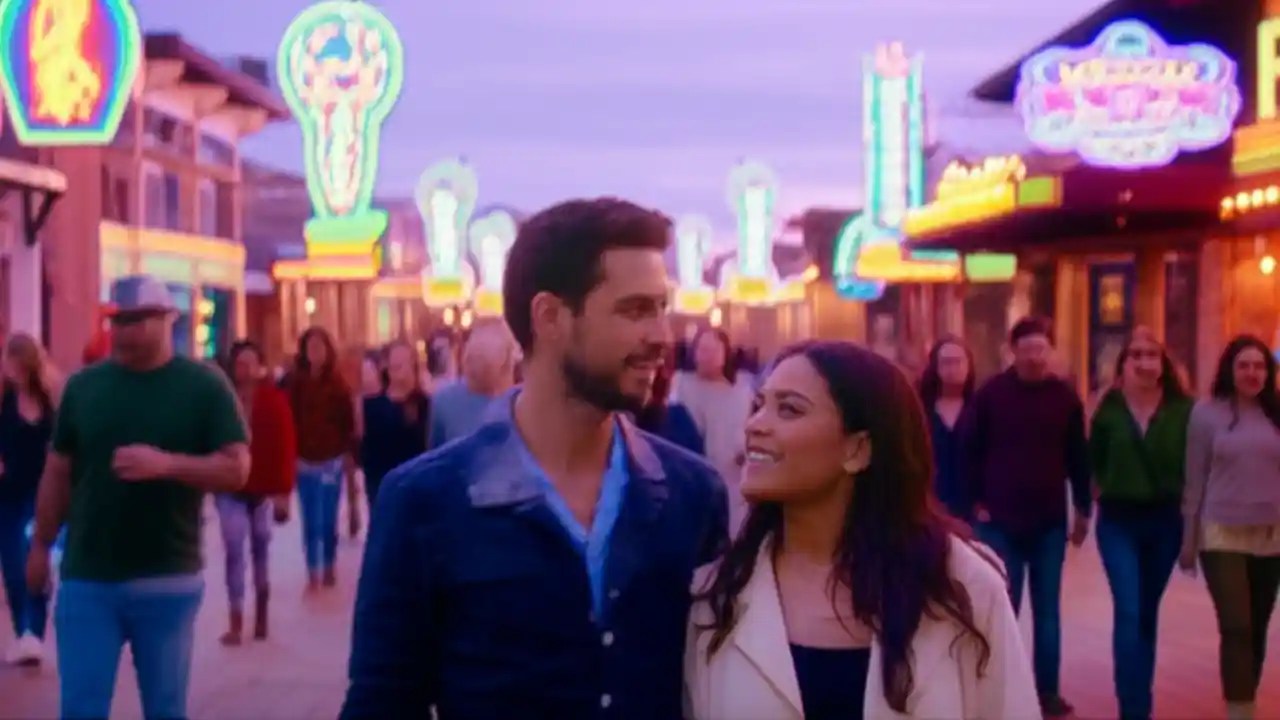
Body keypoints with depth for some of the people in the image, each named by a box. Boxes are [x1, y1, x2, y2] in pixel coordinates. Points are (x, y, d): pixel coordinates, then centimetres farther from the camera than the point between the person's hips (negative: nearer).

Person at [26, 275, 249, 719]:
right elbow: (58, 472, 12)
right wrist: (41, 545, 12)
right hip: (86, 579, 2)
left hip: (168, 581, -2)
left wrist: (166, 463, -23)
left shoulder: (204, 386, -3)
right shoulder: (82, 386, 5)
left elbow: (236, 469, -9)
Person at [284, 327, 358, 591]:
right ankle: (313, 573, 10)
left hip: (332, 461, 0)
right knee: (310, 522, 3)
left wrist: (349, 456, -4)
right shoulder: (295, 383, -1)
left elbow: (348, 425, 0)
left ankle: (329, 568, 21)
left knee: (328, 521, 3)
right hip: (305, 461, 0)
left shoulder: (339, 385, -1)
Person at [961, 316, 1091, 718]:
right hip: (1000, 521, -2)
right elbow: (968, 450, 0)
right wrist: (977, 501, -2)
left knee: (1047, 610, 8)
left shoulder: (1066, 398, 2)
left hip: (1050, 522, 2)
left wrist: (1083, 509, 9)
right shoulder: (990, 394, -5)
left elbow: (1078, 458, 8)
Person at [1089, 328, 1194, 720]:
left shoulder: (1183, 409, -6)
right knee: (1128, 613, -10)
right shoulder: (1109, 408, -4)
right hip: (1118, 521, -1)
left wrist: (1185, 501, -8)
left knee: (1147, 613, 14)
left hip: (1165, 520, 1)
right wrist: (1111, 489, 1)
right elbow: (1095, 460, 7)